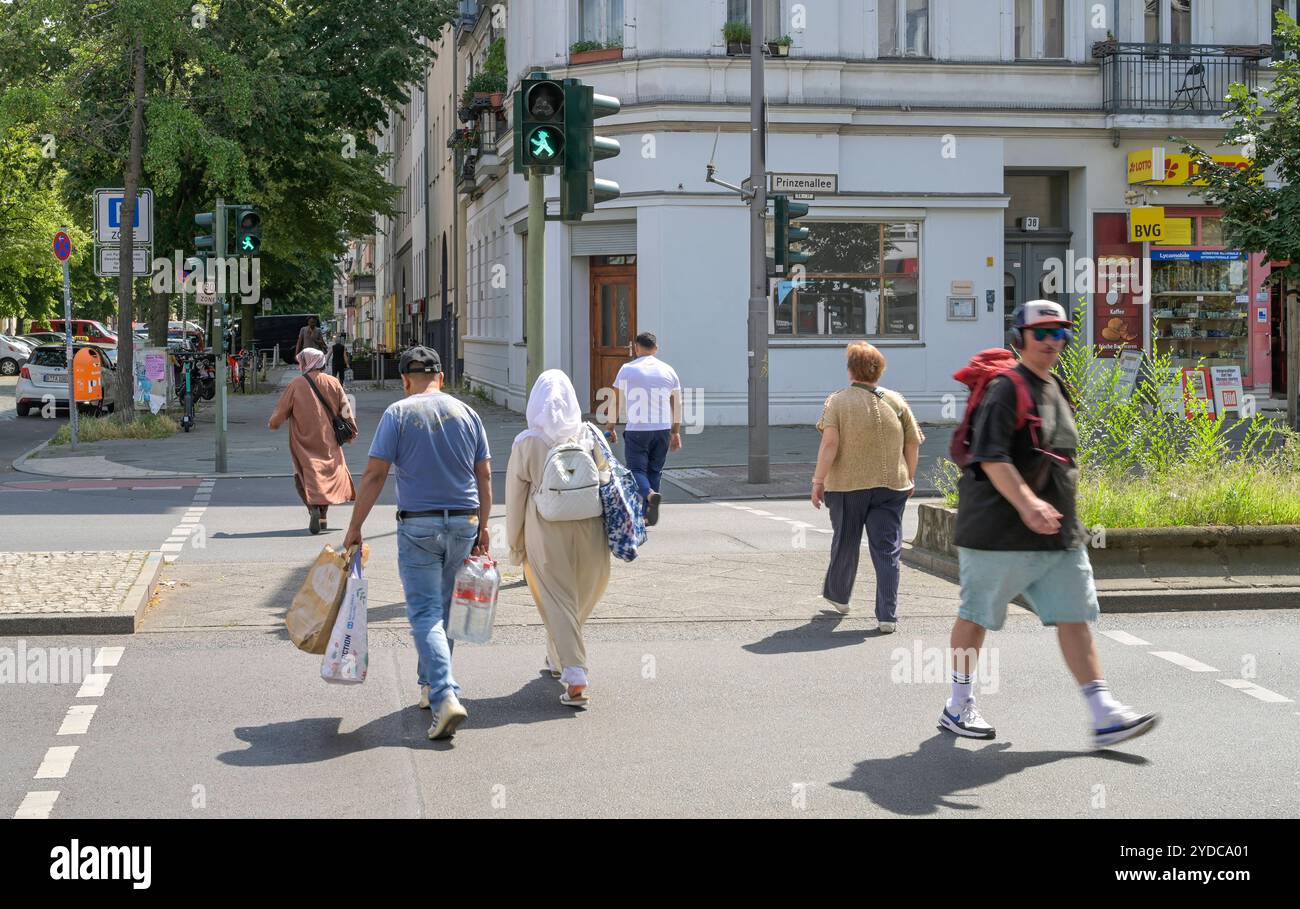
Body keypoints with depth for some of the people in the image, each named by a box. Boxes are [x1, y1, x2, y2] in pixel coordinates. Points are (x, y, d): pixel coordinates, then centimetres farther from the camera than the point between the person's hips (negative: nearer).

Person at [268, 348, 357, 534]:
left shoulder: (295, 385, -7)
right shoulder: (332, 383, 0)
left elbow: (281, 410, 0)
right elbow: (345, 409, 3)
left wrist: (272, 425, 20)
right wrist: (352, 430, 15)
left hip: (304, 442, -3)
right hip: (328, 442, 3)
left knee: (308, 477, 1)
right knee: (328, 476, 15)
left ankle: (313, 509, -22)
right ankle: (323, 516, 16)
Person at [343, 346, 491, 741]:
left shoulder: (398, 414, -5)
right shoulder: (466, 413, 6)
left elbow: (375, 474, -9)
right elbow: (484, 476, 7)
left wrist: (355, 528, -4)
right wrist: (483, 527, 15)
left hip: (418, 525, -4)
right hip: (463, 523, 4)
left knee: (425, 613, -4)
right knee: (445, 608, 17)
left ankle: (445, 696, -19)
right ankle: (430, 685, 29)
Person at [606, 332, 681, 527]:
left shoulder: (627, 369, -1)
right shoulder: (669, 371, 7)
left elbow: (616, 401, 1)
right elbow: (677, 405, 12)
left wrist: (611, 427, 11)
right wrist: (676, 432, 20)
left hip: (636, 430, -3)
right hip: (662, 430, 3)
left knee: (637, 469, 1)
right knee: (654, 471, 12)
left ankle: (650, 494, -28)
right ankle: (647, 515, 11)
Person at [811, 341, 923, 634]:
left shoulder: (838, 401, -3)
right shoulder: (896, 401, 6)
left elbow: (829, 443, -14)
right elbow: (913, 444, 7)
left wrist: (818, 480, -11)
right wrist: (909, 478, 19)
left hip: (847, 485, -1)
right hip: (891, 486, 1)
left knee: (845, 543, 17)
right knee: (887, 549, 0)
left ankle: (838, 594, 39)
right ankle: (887, 615, -6)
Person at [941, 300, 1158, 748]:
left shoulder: (1058, 391, 16)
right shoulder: (1005, 390, -12)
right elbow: (991, 458, -23)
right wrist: (1027, 503, -34)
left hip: (1059, 532, 8)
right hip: (1000, 530, -8)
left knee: (1074, 618, 2)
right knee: (977, 616, 5)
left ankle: (1105, 715, 0)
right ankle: (958, 706, 19)